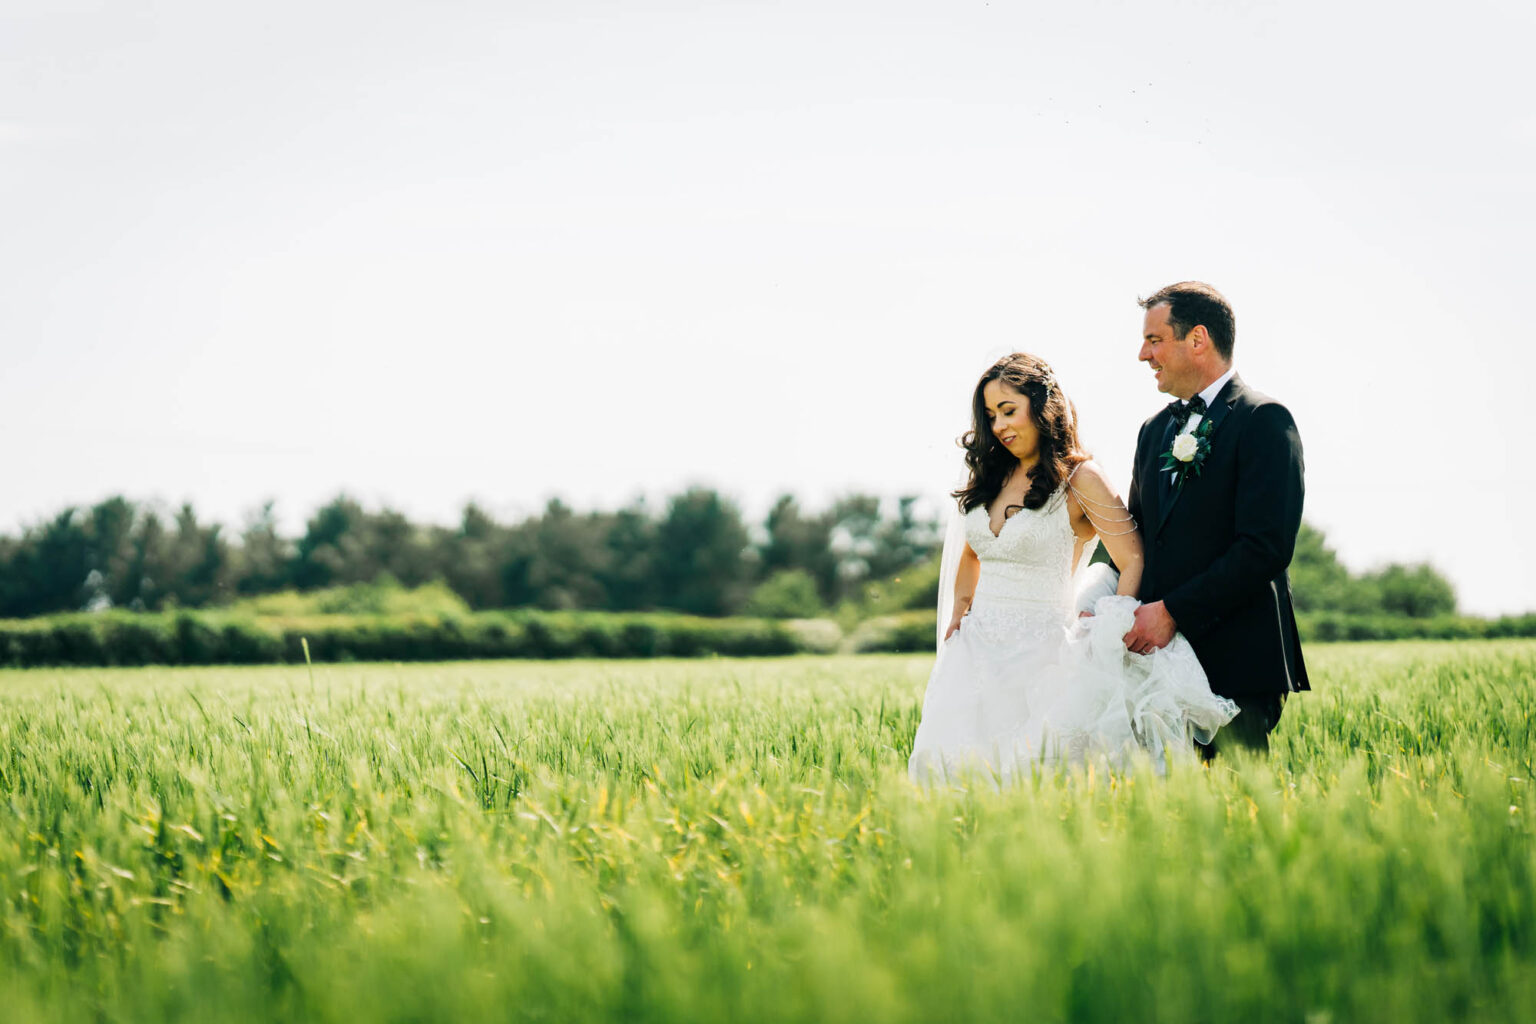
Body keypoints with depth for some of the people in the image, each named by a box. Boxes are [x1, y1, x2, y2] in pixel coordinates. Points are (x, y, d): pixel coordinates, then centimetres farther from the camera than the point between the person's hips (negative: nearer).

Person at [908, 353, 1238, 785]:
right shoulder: (990, 478, 13)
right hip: (977, 644, 5)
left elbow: (1134, 562, -10)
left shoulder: (1079, 479, -5)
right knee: (951, 765, -7)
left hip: (1039, 649, -5)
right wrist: (959, 610, 14)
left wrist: (1109, 635, -21)